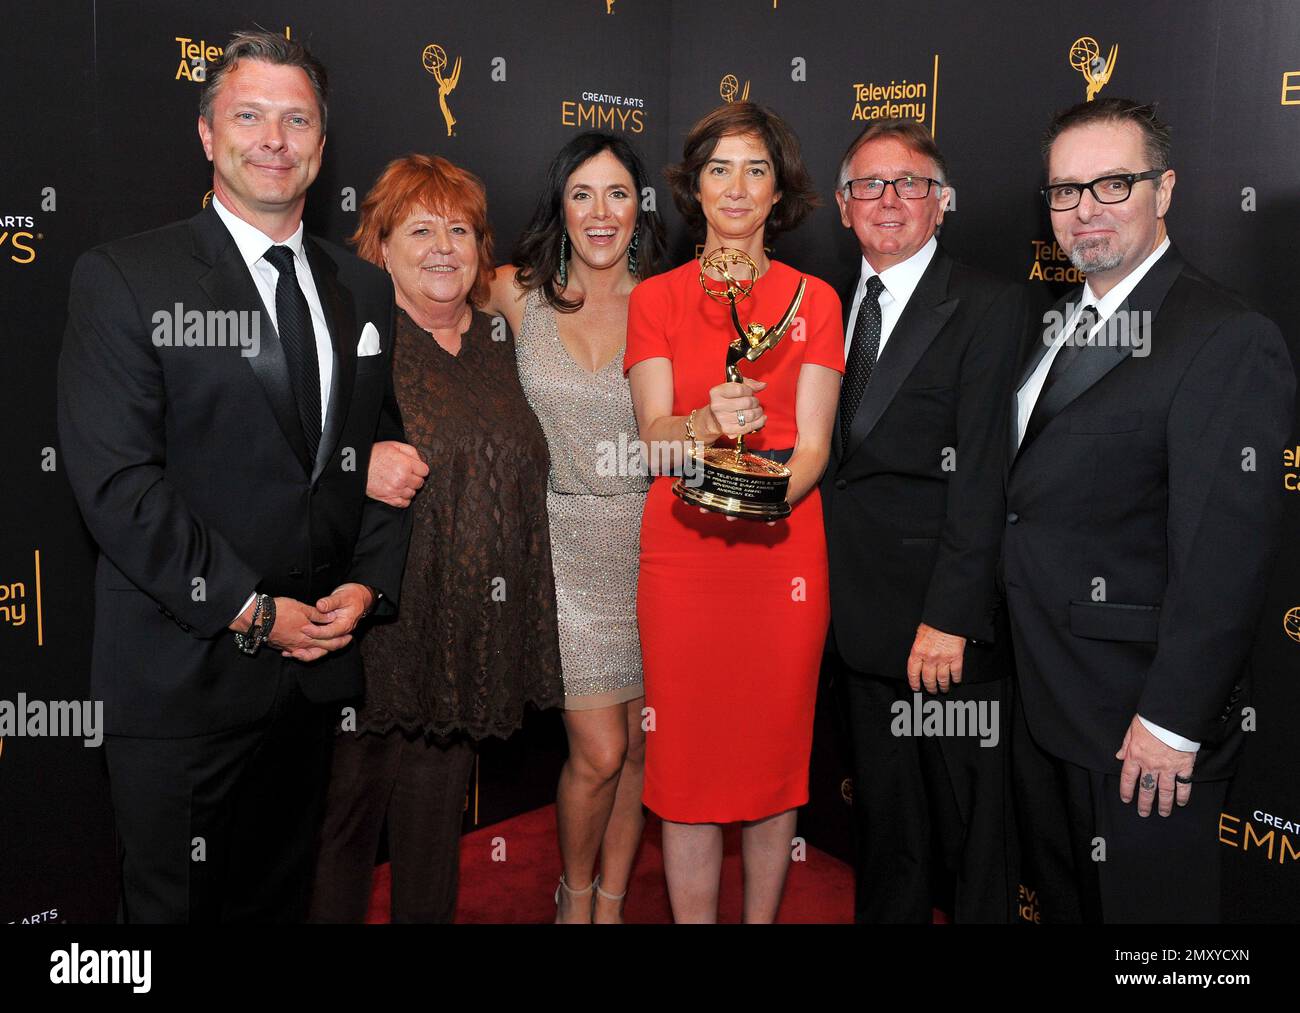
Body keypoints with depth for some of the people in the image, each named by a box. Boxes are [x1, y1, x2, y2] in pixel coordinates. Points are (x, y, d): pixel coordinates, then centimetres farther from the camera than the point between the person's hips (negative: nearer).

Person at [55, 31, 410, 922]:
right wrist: (251, 610, -17)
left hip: (318, 662, 5)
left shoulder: (363, 290, 9)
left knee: (284, 893, 21)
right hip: (183, 673, -4)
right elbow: (114, 480, -14)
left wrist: (367, 584, -4)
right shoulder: (123, 279, -7)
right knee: (175, 901, 12)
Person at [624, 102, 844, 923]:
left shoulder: (814, 300, 8)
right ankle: (692, 918, 18)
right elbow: (655, 434, -3)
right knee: (687, 757, 2)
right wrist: (709, 422, -25)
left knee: (776, 748, 7)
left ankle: (763, 917, 25)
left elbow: (813, 444, -1)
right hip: (682, 550, 0)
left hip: (783, 547, 0)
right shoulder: (655, 300, 8)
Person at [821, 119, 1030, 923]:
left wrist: (949, 617, -19)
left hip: (948, 620, -6)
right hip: (861, 615, 6)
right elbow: (838, 460, 9)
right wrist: (827, 598, 2)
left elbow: (982, 474, -15)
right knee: (884, 818, 19)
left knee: (970, 819, 9)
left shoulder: (990, 307, -8)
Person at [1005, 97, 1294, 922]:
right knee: (1062, 895, 23)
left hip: (1144, 727, -7)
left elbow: (1224, 554, -22)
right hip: (1045, 703, 8)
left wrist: (1172, 724, -21)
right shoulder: (1064, 325, 9)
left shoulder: (1229, 342, -17)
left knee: (1146, 902, 11)